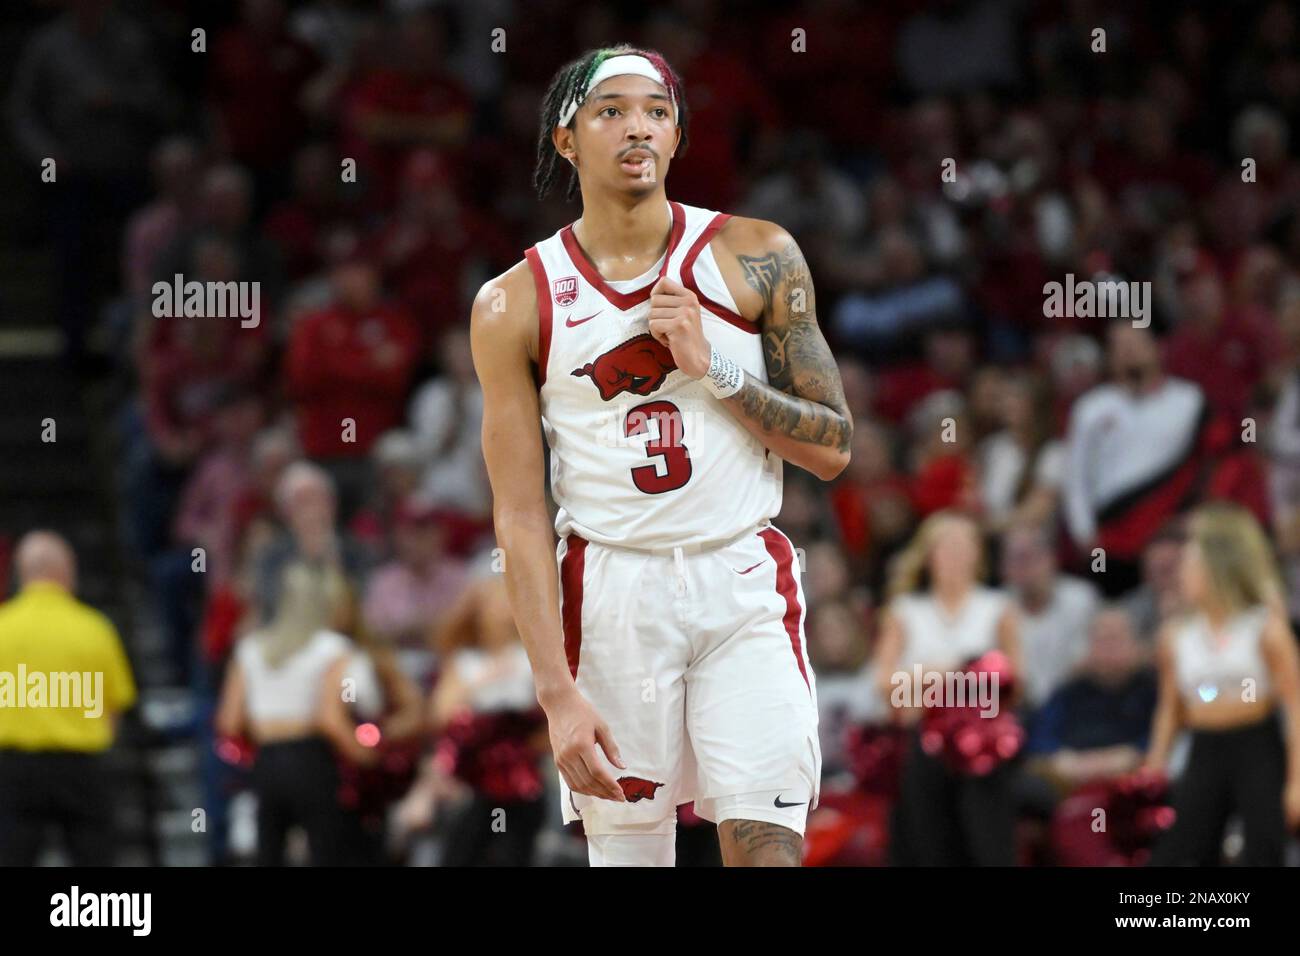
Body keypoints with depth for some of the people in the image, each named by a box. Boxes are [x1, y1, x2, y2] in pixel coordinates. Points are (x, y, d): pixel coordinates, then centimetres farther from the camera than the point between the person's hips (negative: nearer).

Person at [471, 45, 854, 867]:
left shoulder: (756, 258, 1)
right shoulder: (516, 305, 0)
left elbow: (832, 450, 3)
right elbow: (521, 517, -2)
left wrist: (716, 369, -13)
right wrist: (558, 692, -11)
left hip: (745, 586, 0)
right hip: (609, 589, 0)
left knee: (768, 849, -11)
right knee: (625, 846, 1)